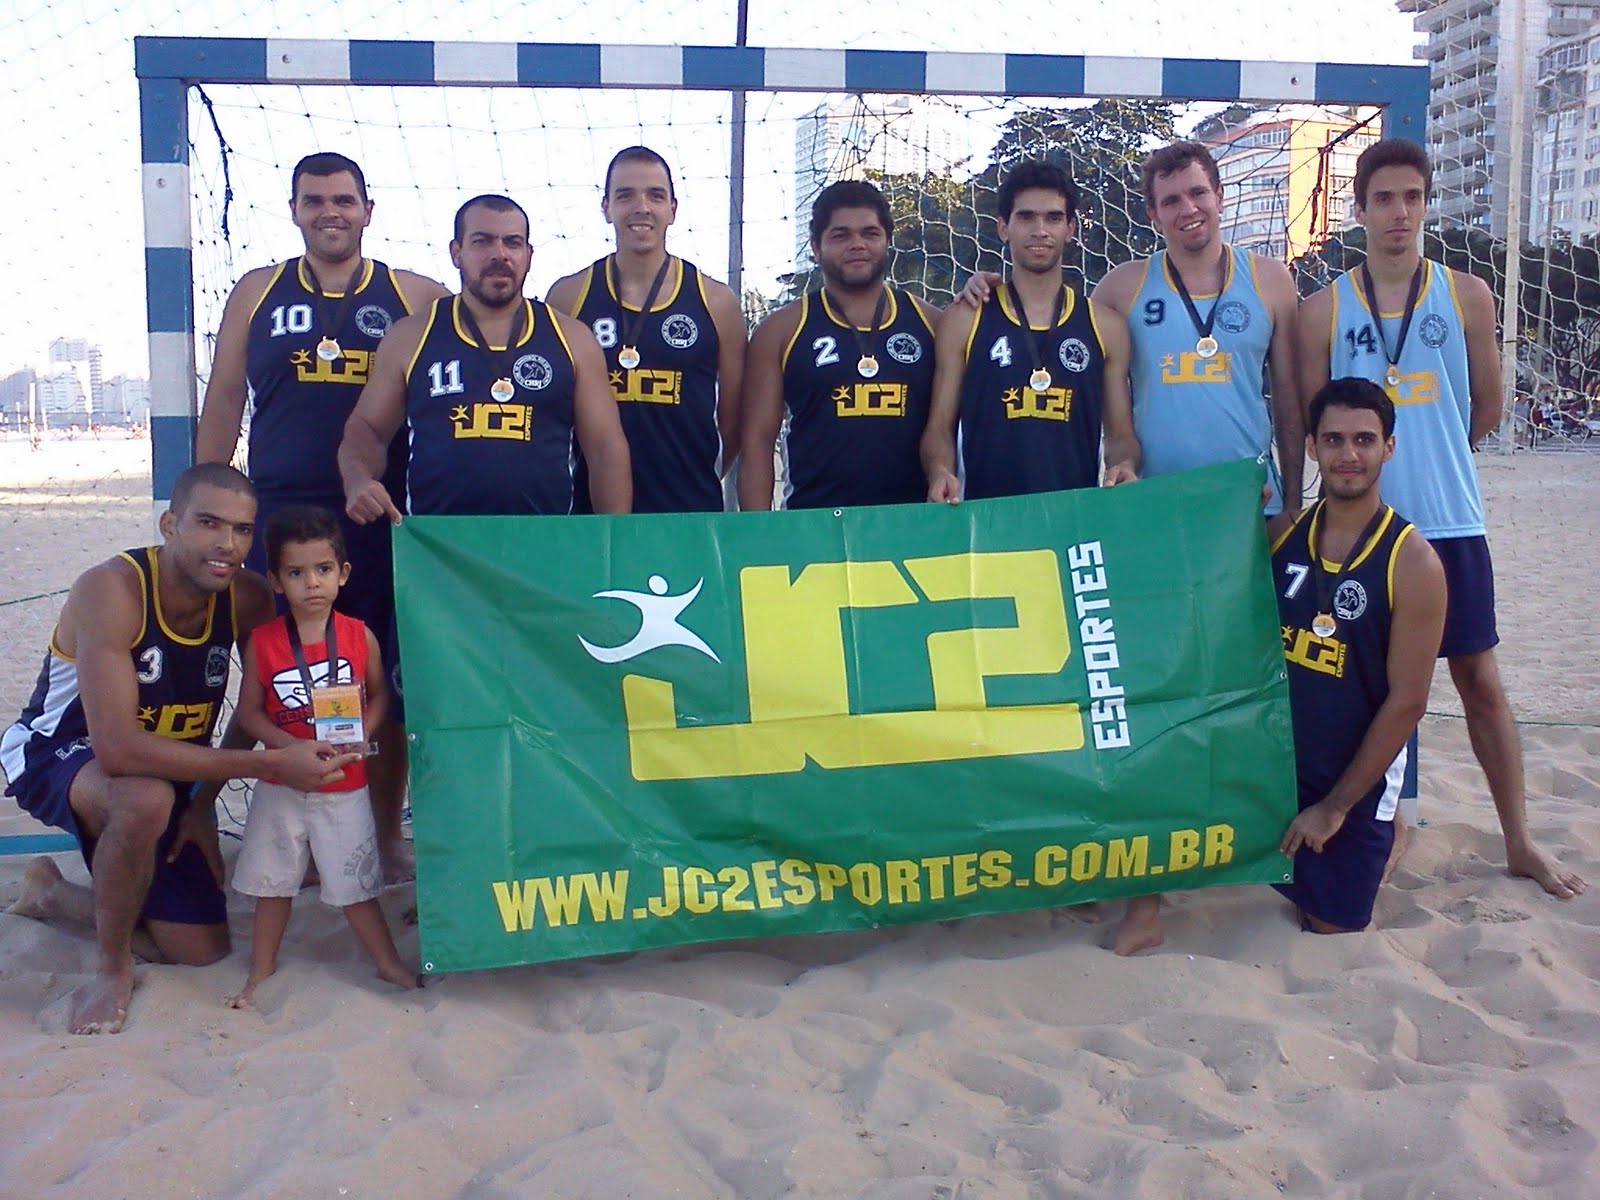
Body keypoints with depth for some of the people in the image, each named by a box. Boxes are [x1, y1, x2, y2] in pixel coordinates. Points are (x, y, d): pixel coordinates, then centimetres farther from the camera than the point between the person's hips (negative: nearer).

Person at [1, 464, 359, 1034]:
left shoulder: (248, 598, -16)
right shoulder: (111, 590, -32)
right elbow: (118, 750, -41)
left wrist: (204, 799, -11)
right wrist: (272, 765, -42)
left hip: (163, 774, 6)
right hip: (57, 754, -6)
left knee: (201, 949, 7)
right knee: (145, 798, -40)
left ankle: (50, 893, 32)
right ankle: (112, 966, -14)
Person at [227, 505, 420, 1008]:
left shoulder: (360, 636, -6)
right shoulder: (263, 642, -7)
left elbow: (379, 694, 4)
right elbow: (249, 711, -4)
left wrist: (360, 732, -15)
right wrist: (290, 746, -20)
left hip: (345, 786, 0)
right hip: (281, 786, 1)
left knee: (355, 882, 8)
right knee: (273, 882, 13)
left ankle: (389, 962, 25)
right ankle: (261, 969, 30)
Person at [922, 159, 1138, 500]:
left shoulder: (1106, 327, 11)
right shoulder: (964, 320, 6)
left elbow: (1120, 433, 14)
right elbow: (940, 427, 5)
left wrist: (1124, 467, -7)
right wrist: (941, 472, -15)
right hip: (986, 511, -2)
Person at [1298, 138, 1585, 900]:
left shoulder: (1467, 295, 3)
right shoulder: (1324, 310, 0)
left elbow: (1487, 407, 11)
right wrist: (1377, 460, 3)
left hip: (1452, 521, 1)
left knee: (1479, 679, 7)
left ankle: (1519, 841, 17)